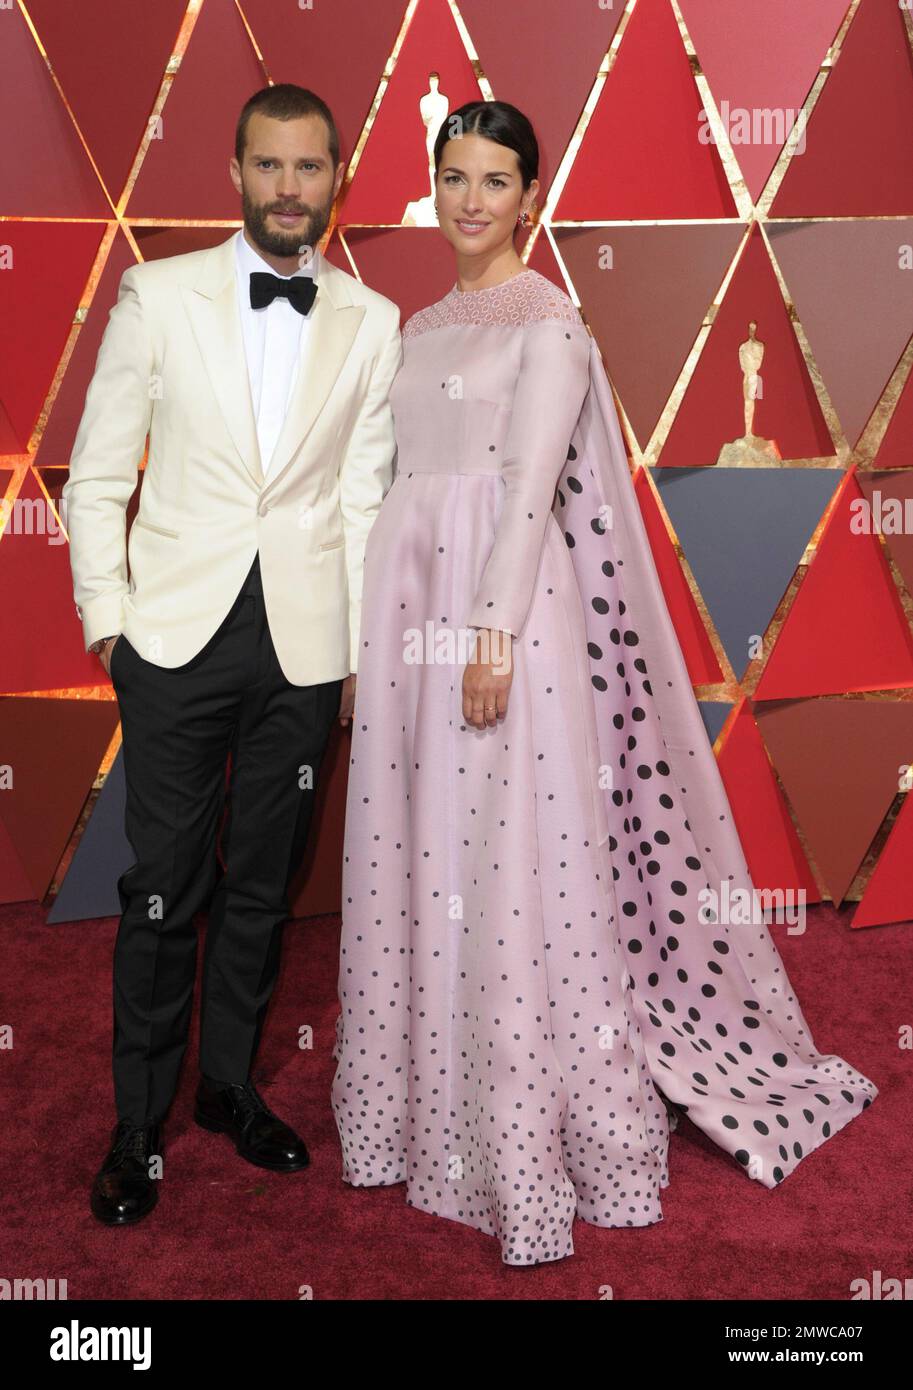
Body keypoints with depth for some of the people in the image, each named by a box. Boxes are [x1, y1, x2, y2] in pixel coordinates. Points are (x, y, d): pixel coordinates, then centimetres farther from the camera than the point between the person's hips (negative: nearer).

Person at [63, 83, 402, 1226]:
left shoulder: (374, 322, 6)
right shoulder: (160, 295, 2)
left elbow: (366, 495, 6)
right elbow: (97, 474, 3)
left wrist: (368, 648, 4)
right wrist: (107, 615, -3)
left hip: (306, 644, 2)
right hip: (179, 632, -1)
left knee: (262, 885, 13)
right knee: (165, 889, 4)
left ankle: (230, 1085, 33)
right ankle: (139, 1121, 22)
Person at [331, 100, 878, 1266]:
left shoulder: (547, 320, -2)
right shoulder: (422, 326, 19)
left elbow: (533, 486, -13)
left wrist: (494, 632, -21)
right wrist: (369, 641, 15)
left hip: (502, 606, -7)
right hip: (409, 602, 7)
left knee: (514, 862, -5)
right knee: (416, 856, 10)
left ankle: (535, 1139, 9)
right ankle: (426, 1113, 26)